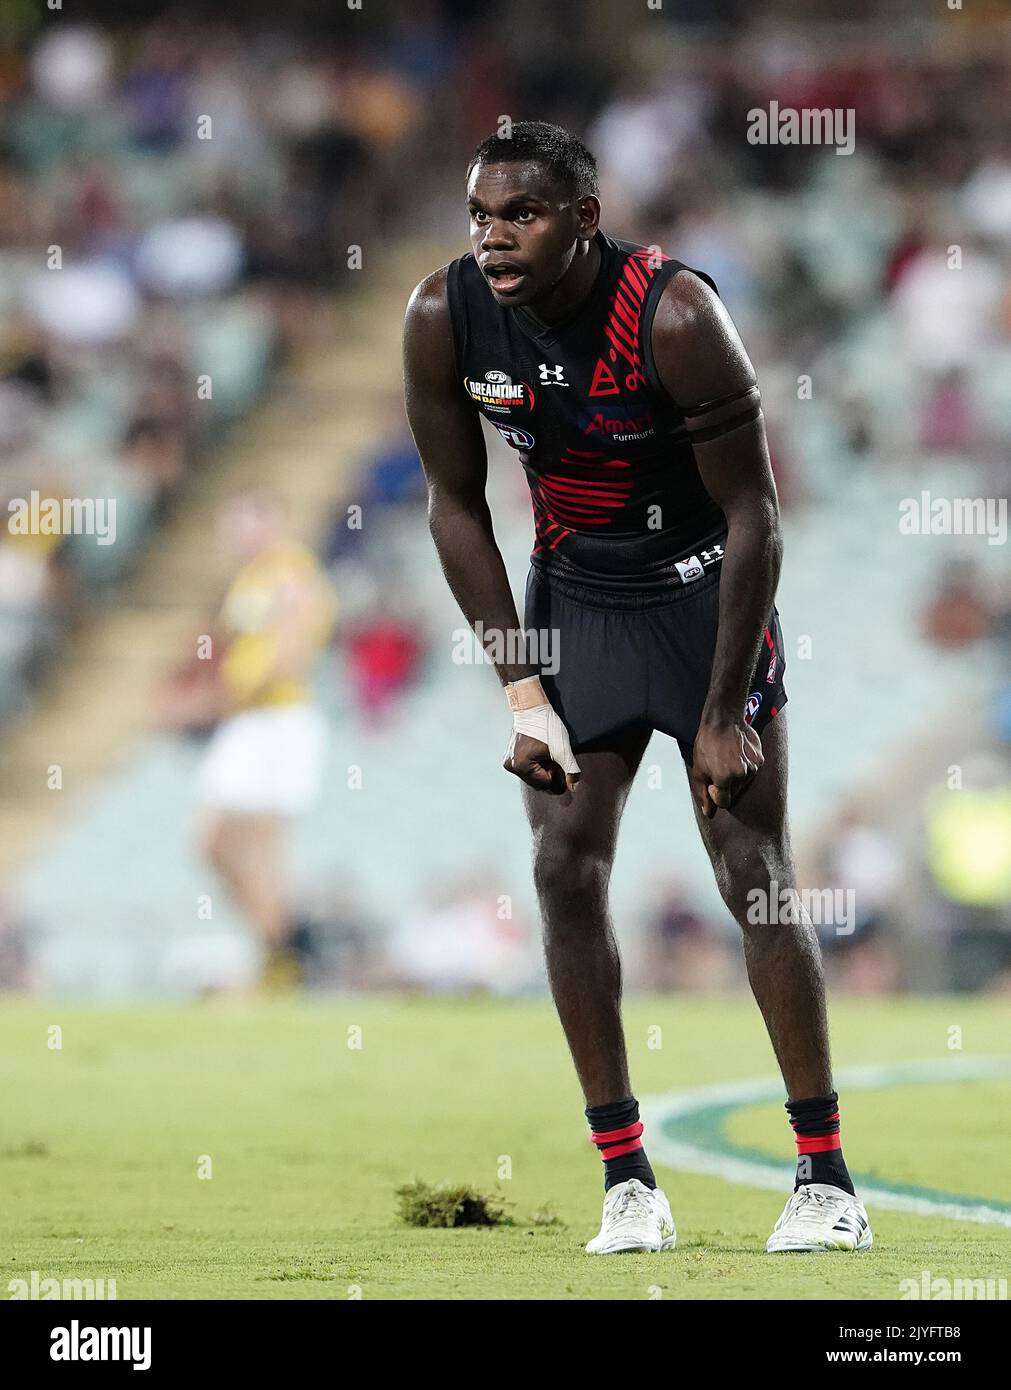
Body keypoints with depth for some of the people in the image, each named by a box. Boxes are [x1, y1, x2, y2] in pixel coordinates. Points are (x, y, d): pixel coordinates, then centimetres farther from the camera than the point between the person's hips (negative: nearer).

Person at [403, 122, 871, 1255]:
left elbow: (752, 516, -19)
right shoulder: (443, 318, -14)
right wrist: (522, 691, -5)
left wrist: (726, 713, -18)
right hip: (571, 596, 4)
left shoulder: (675, 317, -27)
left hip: (705, 592, -4)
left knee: (754, 875, -7)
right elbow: (455, 505, -1)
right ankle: (627, 1182, 0)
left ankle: (826, 1177, 0)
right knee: (565, 868, -7)